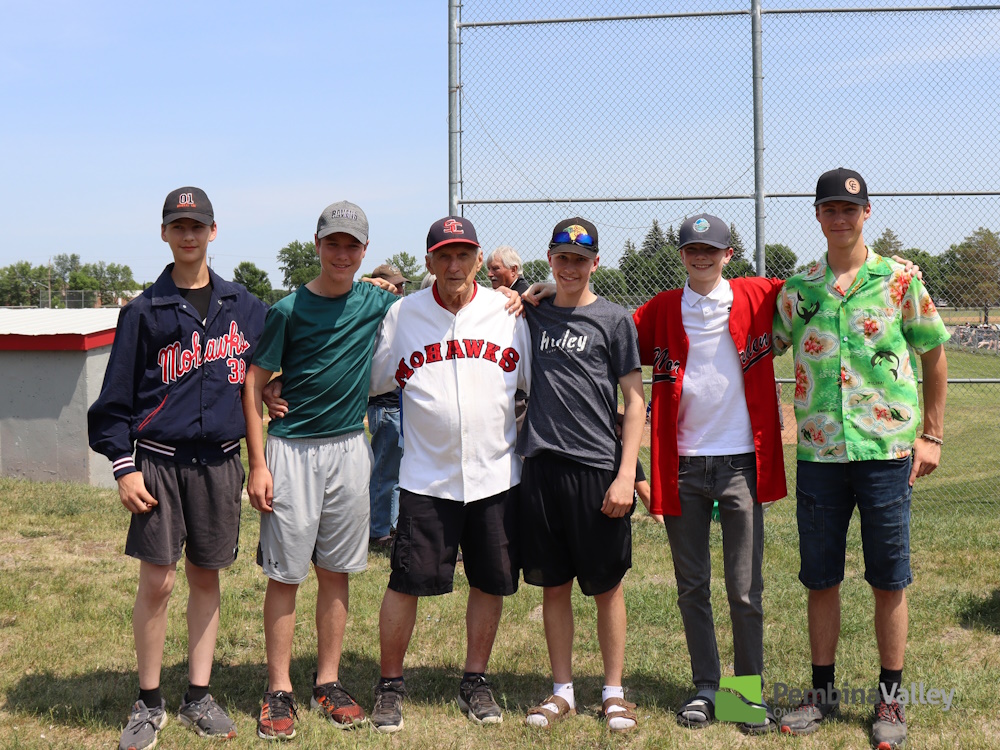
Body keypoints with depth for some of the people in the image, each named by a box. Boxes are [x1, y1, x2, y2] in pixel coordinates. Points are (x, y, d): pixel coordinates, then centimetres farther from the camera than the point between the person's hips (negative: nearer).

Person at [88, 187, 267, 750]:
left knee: (207, 577, 9)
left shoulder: (245, 307, 7)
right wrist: (124, 466, -4)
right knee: (157, 582, -3)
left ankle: (199, 696, 19)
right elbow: (116, 396, 1)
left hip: (220, 463, 2)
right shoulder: (145, 311, 1)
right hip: (158, 463, -2)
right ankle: (150, 703, 12)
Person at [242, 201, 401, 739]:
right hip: (290, 450, -3)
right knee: (284, 573, 0)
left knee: (336, 572, 10)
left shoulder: (377, 303, 5)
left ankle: (328, 682, 21)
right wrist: (257, 464, -10)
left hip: (349, 449, 3)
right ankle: (279, 690, 9)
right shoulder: (289, 309, -5)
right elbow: (253, 385, -4)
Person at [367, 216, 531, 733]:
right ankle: (389, 686, 17)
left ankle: (475, 682, 27)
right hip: (426, 477, -1)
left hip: (496, 475, 2)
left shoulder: (508, 312, 3)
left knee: (490, 583, 9)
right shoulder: (402, 314, 1)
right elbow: (367, 380, 10)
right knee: (406, 583, -1)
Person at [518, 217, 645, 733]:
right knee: (553, 584, 9)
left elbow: (634, 400, -2)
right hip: (541, 464, 3)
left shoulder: (614, 319, 1)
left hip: (597, 466, -3)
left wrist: (626, 474, -10)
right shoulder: (531, 314, 11)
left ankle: (614, 692, 18)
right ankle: (562, 691, 21)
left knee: (606, 586, 5)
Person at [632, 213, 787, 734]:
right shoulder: (660, 311, 6)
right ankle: (704, 688, 22)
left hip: (741, 462, -2)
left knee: (745, 589, 2)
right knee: (692, 587, 9)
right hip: (682, 466, 2)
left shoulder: (758, 297, 2)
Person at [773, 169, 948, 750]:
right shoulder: (798, 289, 7)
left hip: (886, 450, -2)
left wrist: (932, 436, 2)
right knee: (821, 579, 9)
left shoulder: (900, 280, 2)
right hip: (819, 453, 2)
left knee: (890, 581, 5)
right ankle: (823, 692, 23)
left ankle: (891, 701, 18)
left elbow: (935, 357, 7)